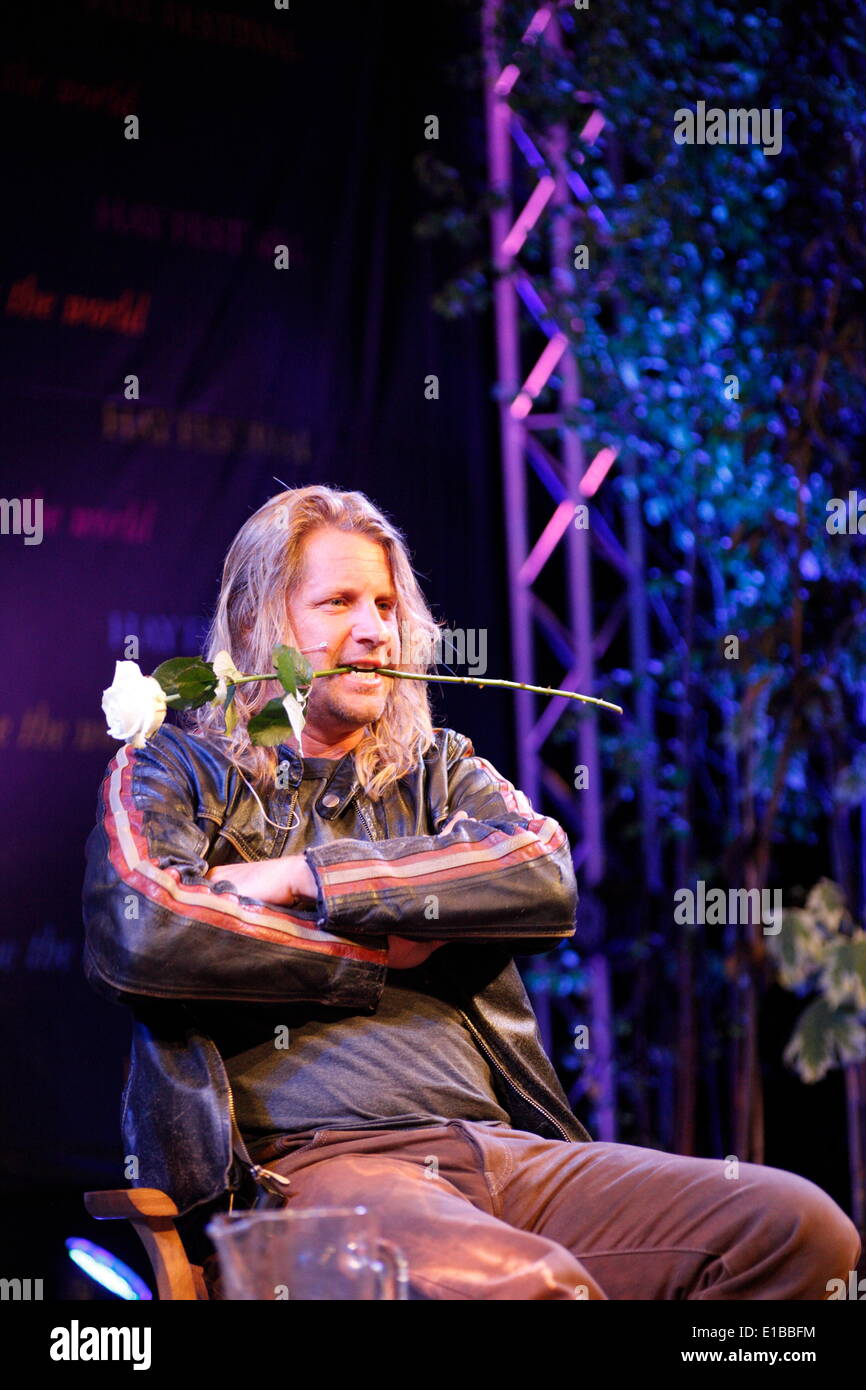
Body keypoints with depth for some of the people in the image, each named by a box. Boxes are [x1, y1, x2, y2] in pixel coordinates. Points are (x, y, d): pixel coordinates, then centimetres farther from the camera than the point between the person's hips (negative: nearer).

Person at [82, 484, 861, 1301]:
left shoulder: (442, 769, 24)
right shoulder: (173, 773, 13)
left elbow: (546, 881, 2)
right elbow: (136, 937, -9)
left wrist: (305, 876, -4)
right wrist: (377, 956, 0)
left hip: (500, 1146, 6)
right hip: (310, 1163, -6)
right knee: (526, 1284, -39)